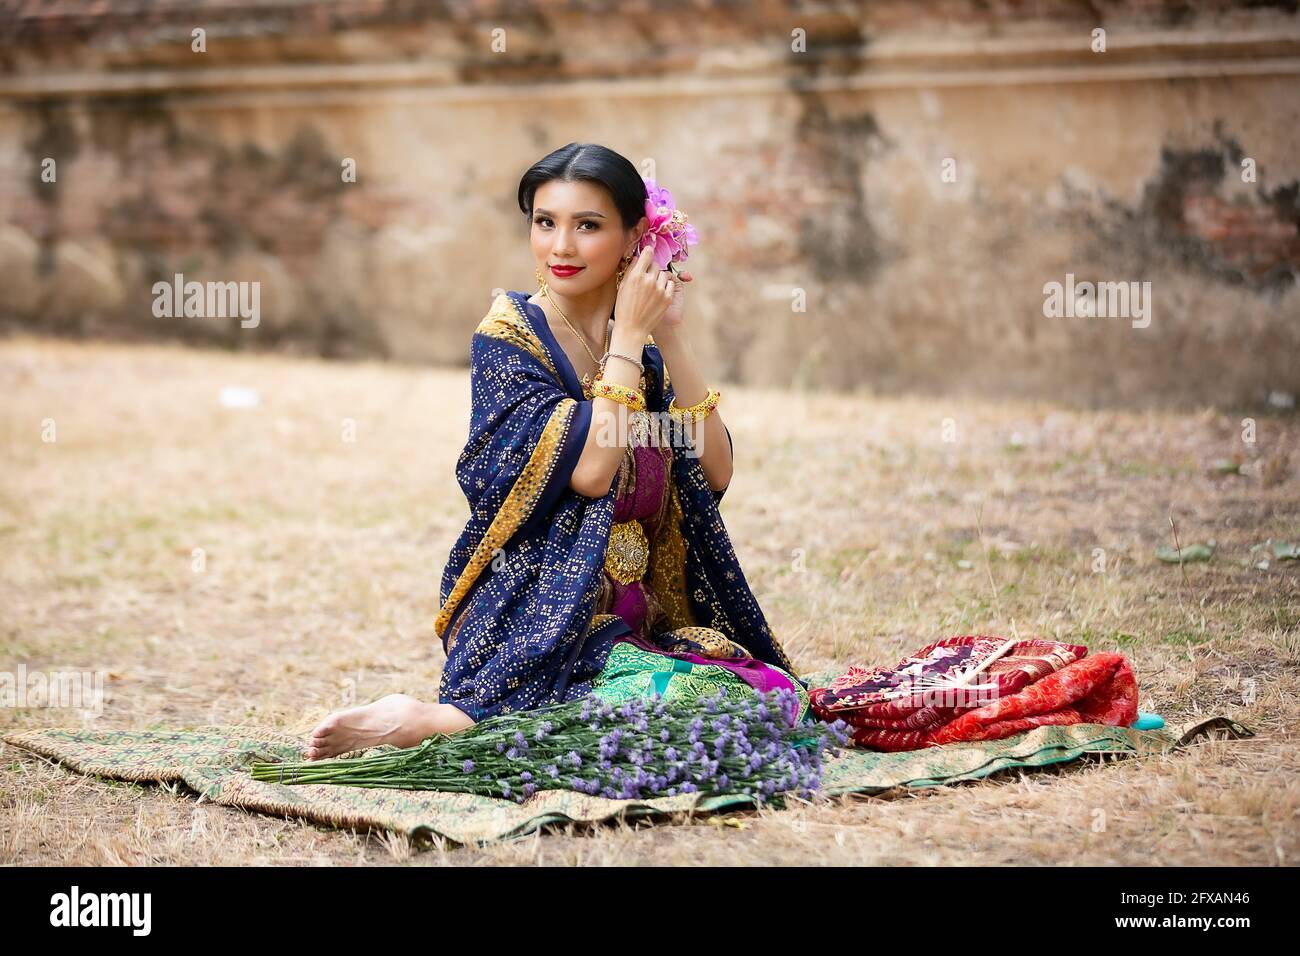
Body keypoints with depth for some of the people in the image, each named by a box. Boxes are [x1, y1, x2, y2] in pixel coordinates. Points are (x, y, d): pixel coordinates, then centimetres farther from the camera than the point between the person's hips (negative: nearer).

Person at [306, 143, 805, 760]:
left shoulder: (643, 348, 12)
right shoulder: (508, 334, -5)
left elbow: (715, 471, 1)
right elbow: (588, 468, -19)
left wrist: (671, 337, -3)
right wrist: (630, 334, -11)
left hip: (636, 619, 6)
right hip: (537, 616, -6)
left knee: (760, 692, -21)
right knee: (681, 697, -33)